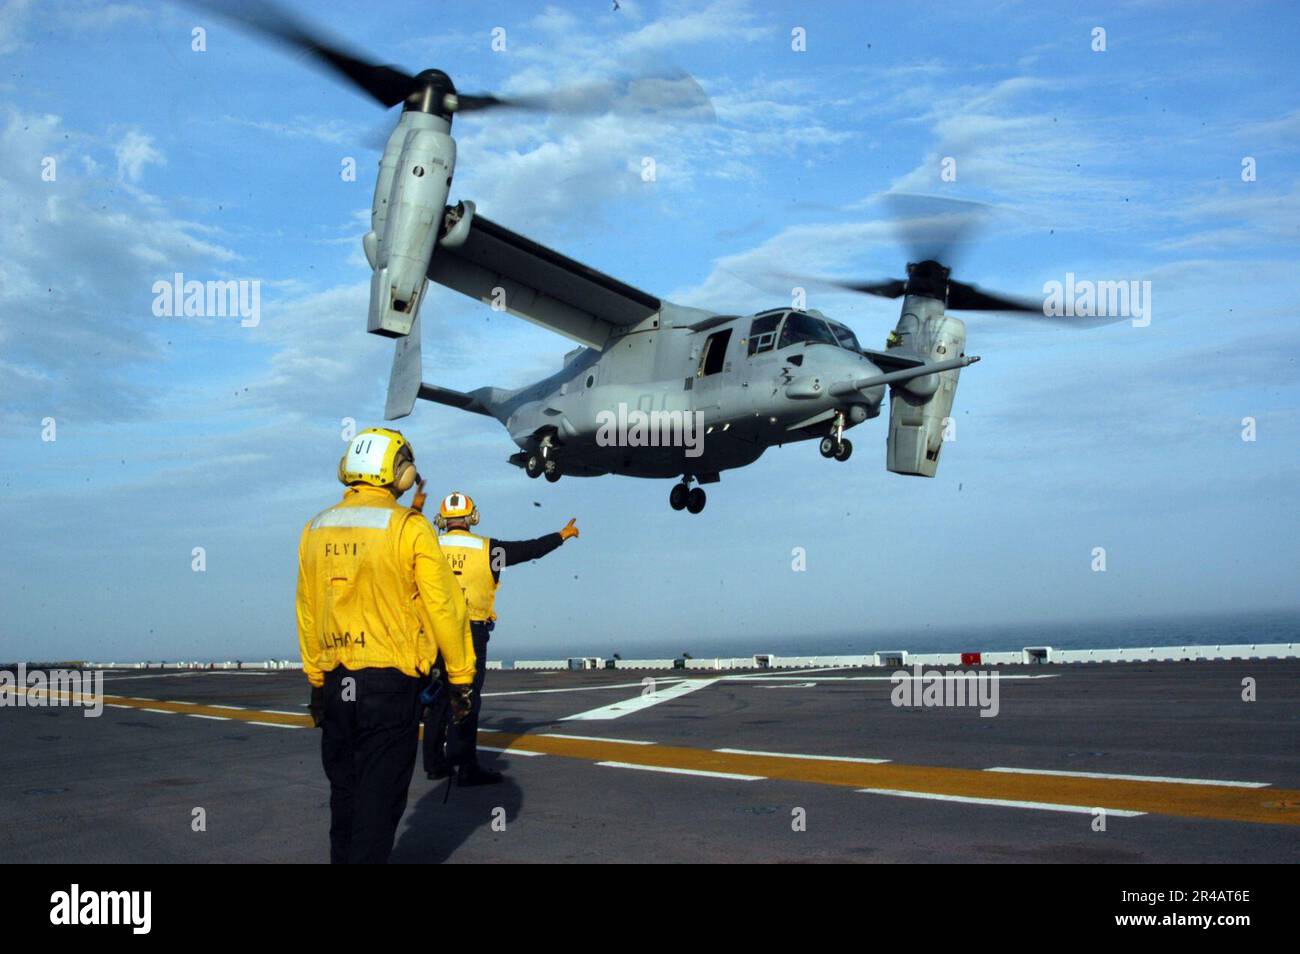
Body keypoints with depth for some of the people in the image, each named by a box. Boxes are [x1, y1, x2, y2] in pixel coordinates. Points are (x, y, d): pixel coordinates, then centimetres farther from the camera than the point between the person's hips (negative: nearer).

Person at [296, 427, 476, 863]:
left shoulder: (316, 529, 6)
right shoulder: (409, 528, -10)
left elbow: (307, 614, 11)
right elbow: (444, 608, -10)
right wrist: (460, 679, -1)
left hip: (336, 682, 5)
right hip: (391, 681, -5)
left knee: (344, 791, 18)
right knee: (379, 797, 1)